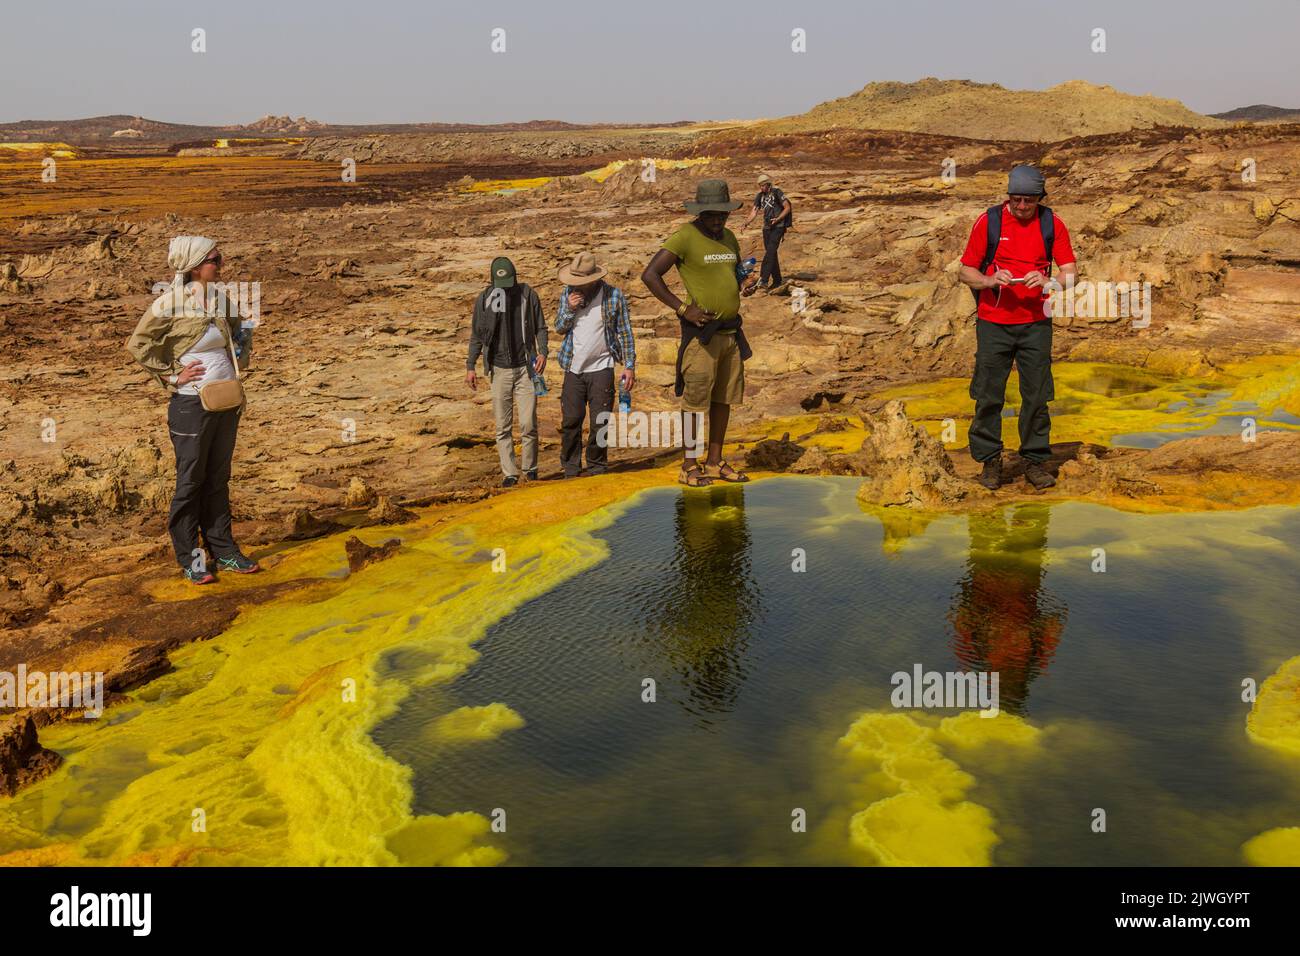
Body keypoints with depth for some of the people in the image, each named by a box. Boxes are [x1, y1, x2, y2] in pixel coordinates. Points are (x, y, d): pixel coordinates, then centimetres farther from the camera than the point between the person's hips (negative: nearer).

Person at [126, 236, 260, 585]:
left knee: (218, 479, 14)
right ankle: (189, 559, 13)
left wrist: (240, 361, 13)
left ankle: (223, 550, 23)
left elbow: (236, 334, 28)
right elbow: (138, 344, -13)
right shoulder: (171, 302, -12)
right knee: (190, 481, 3)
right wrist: (171, 375, -12)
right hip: (192, 403, -6)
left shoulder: (221, 300, 8)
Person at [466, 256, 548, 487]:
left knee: (528, 424, -5)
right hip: (499, 370, 1)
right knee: (503, 427, 2)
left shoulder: (528, 294, 0)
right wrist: (470, 367, 4)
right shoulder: (484, 299, 1)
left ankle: (530, 468, 13)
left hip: (525, 368, -1)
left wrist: (543, 352, -10)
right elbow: (476, 335, 9)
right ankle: (510, 473, 9)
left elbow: (540, 327, 7)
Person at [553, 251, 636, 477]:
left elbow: (625, 333, 0)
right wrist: (569, 309, -10)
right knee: (571, 421, 3)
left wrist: (629, 366, -5)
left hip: (601, 368, -2)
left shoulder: (614, 295, -5)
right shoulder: (567, 293, 4)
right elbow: (559, 328, 10)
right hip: (573, 368, 2)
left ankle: (597, 469, 12)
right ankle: (571, 470, 14)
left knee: (599, 423, -2)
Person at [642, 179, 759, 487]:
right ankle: (690, 467, 5)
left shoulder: (729, 237, 14)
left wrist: (745, 284, 4)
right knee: (696, 400, -3)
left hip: (731, 332, 8)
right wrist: (682, 308, -18)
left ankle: (715, 462, 21)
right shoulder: (684, 237, -10)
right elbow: (650, 276, -15)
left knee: (724, 398, 11)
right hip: (701, 333, -7)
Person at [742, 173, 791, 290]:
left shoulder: (776, 193, -7)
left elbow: (787, 207, -6)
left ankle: (763, 280, -25)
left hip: (778, 227, -7)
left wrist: (778, 219, -19)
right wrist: (747, 222, -14)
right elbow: (754, 211, 4)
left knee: (770, 252, -17)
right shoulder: (760, 196, 10)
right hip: (766, 228, 7)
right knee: (771, 254, 9)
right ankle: (777, 281, 18)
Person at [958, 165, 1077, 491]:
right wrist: (990, 281, -19)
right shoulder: (988, 221, -2)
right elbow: (966, 271, 1)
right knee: (988, 396, 1)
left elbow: (1070, 274, -1)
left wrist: (1046, 282, -22)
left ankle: (1036, 461, 15)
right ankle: (989, 461, 13)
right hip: (993, 323, -1)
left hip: (1035, 323, 1)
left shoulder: (1052, 223, 2)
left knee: (1036, 396, 4)